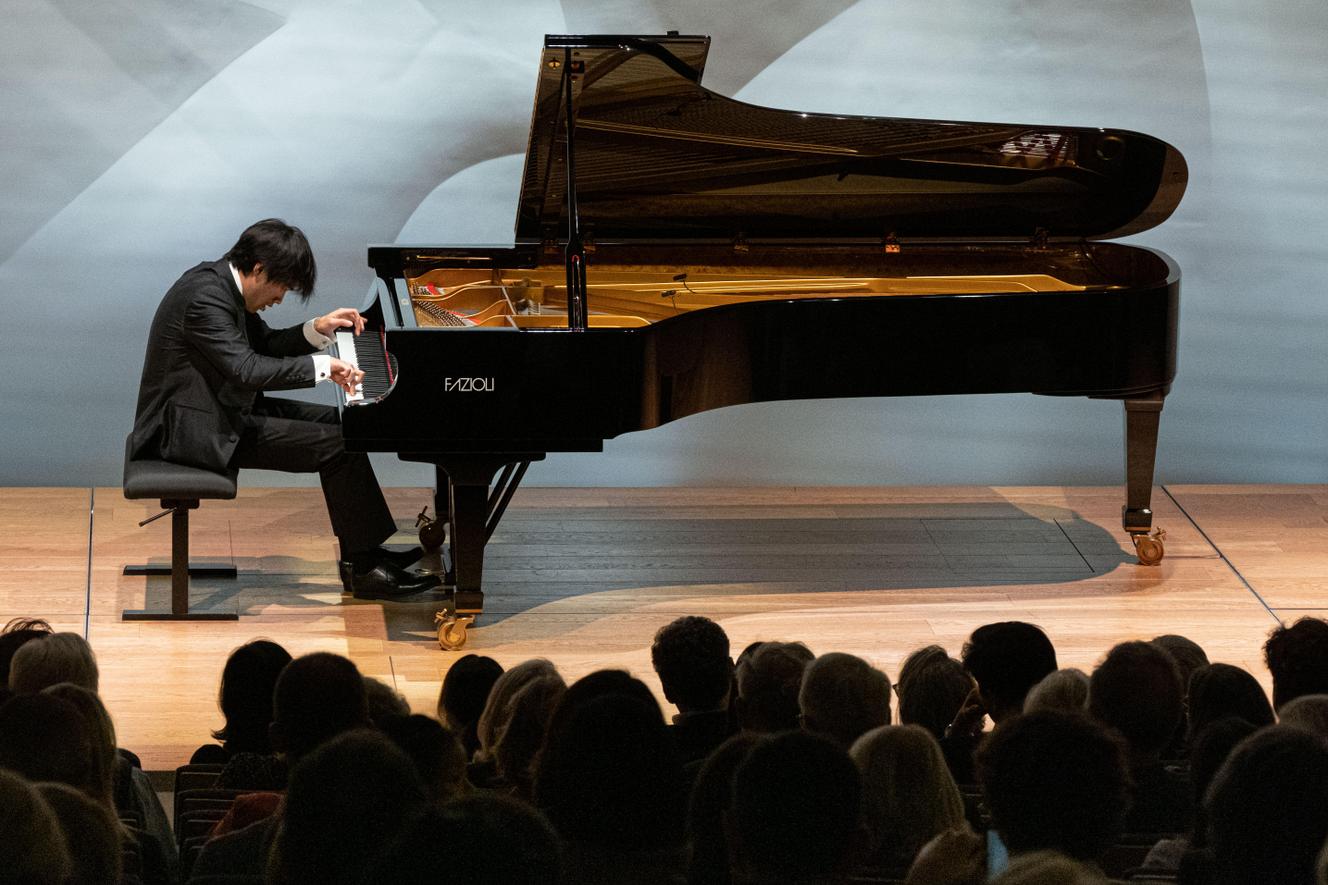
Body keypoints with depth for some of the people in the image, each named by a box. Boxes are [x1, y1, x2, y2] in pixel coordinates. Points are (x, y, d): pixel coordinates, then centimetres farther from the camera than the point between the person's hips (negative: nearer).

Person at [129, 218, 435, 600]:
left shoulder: (221, 281, 8)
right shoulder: (205, 297, -24)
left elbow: (264, 343, 19)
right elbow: (246, 368, -31)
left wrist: (318, 329, 5)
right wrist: (320, 366, -26)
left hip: (225, 410, 11)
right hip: (200, 428, -11)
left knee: (338, 422, 11)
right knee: (339, 447, -14)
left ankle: (361, 553, 12)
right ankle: (364, 569, -4)